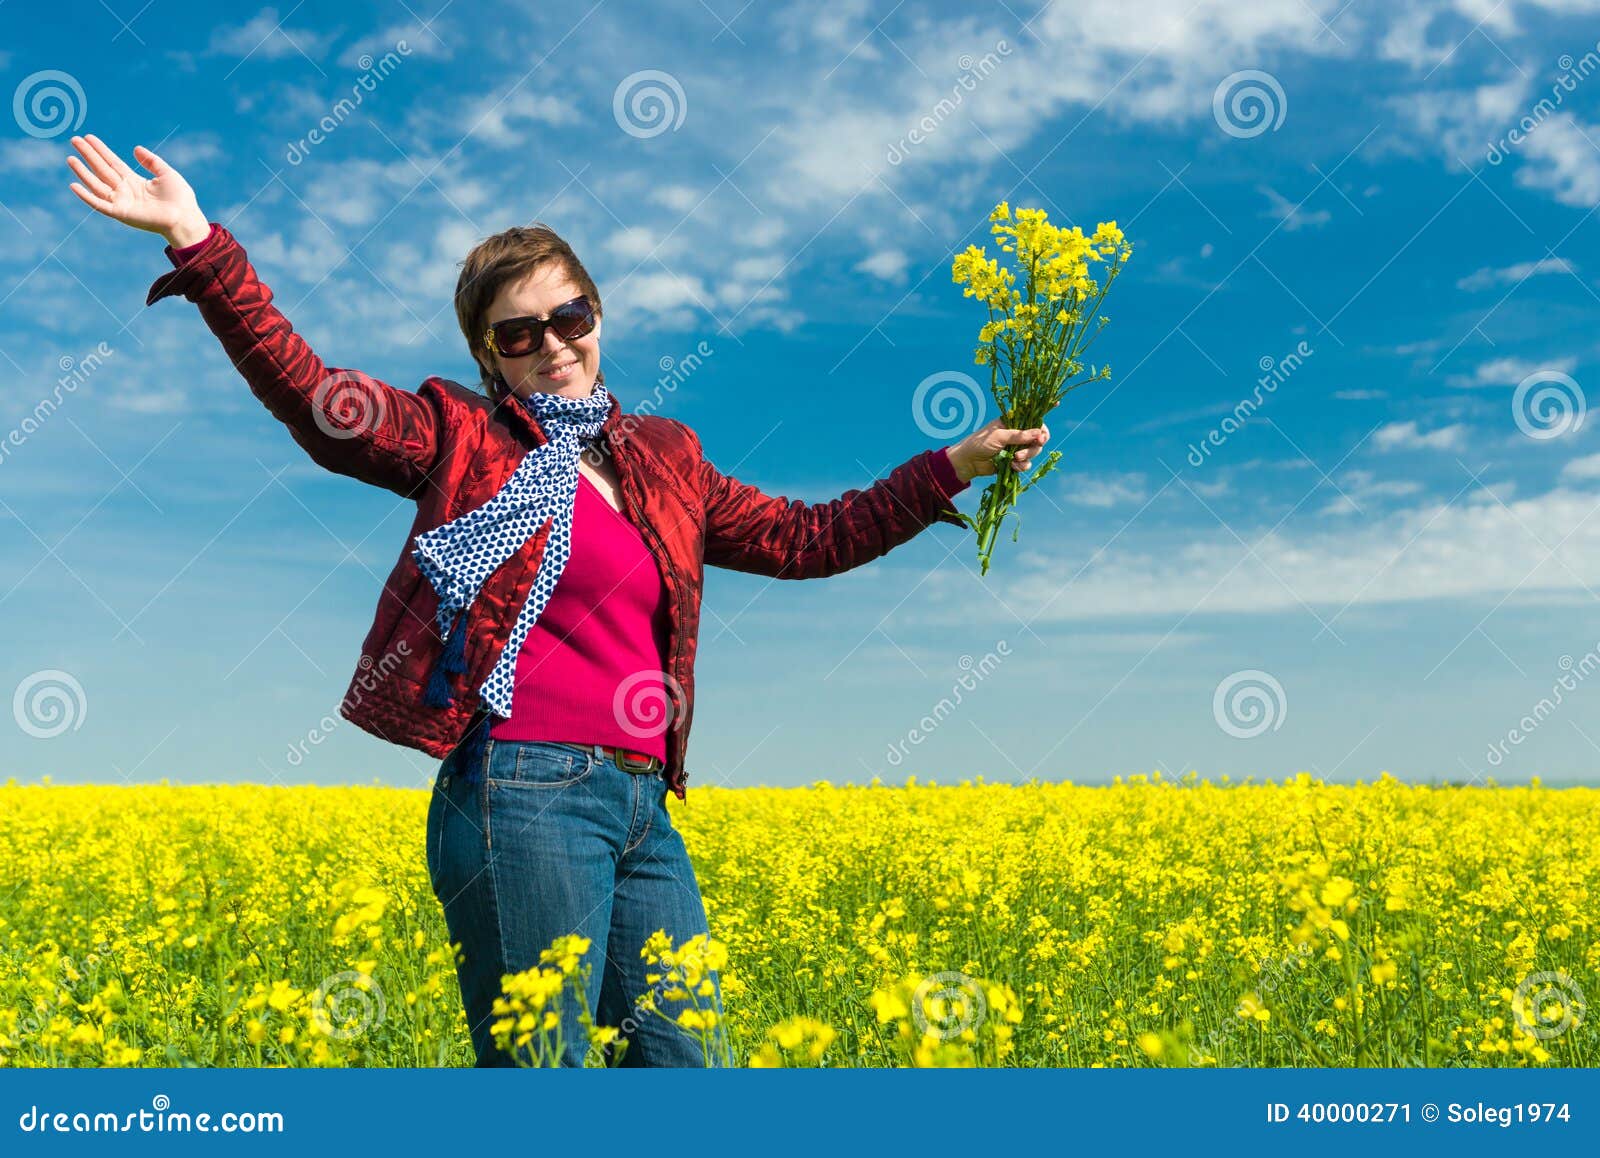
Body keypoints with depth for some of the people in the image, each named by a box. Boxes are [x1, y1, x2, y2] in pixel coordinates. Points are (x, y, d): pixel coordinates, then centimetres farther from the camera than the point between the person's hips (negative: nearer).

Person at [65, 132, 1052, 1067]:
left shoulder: (664, 458, 19)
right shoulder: (463, 439, 4)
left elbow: (806, 539, 24)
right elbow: (309, 393, -7)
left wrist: (955, 465, 23)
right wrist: (197, 239, -16)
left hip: (642, 805, 6)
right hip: (525, 793, -6)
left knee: (683, 1053, 5)